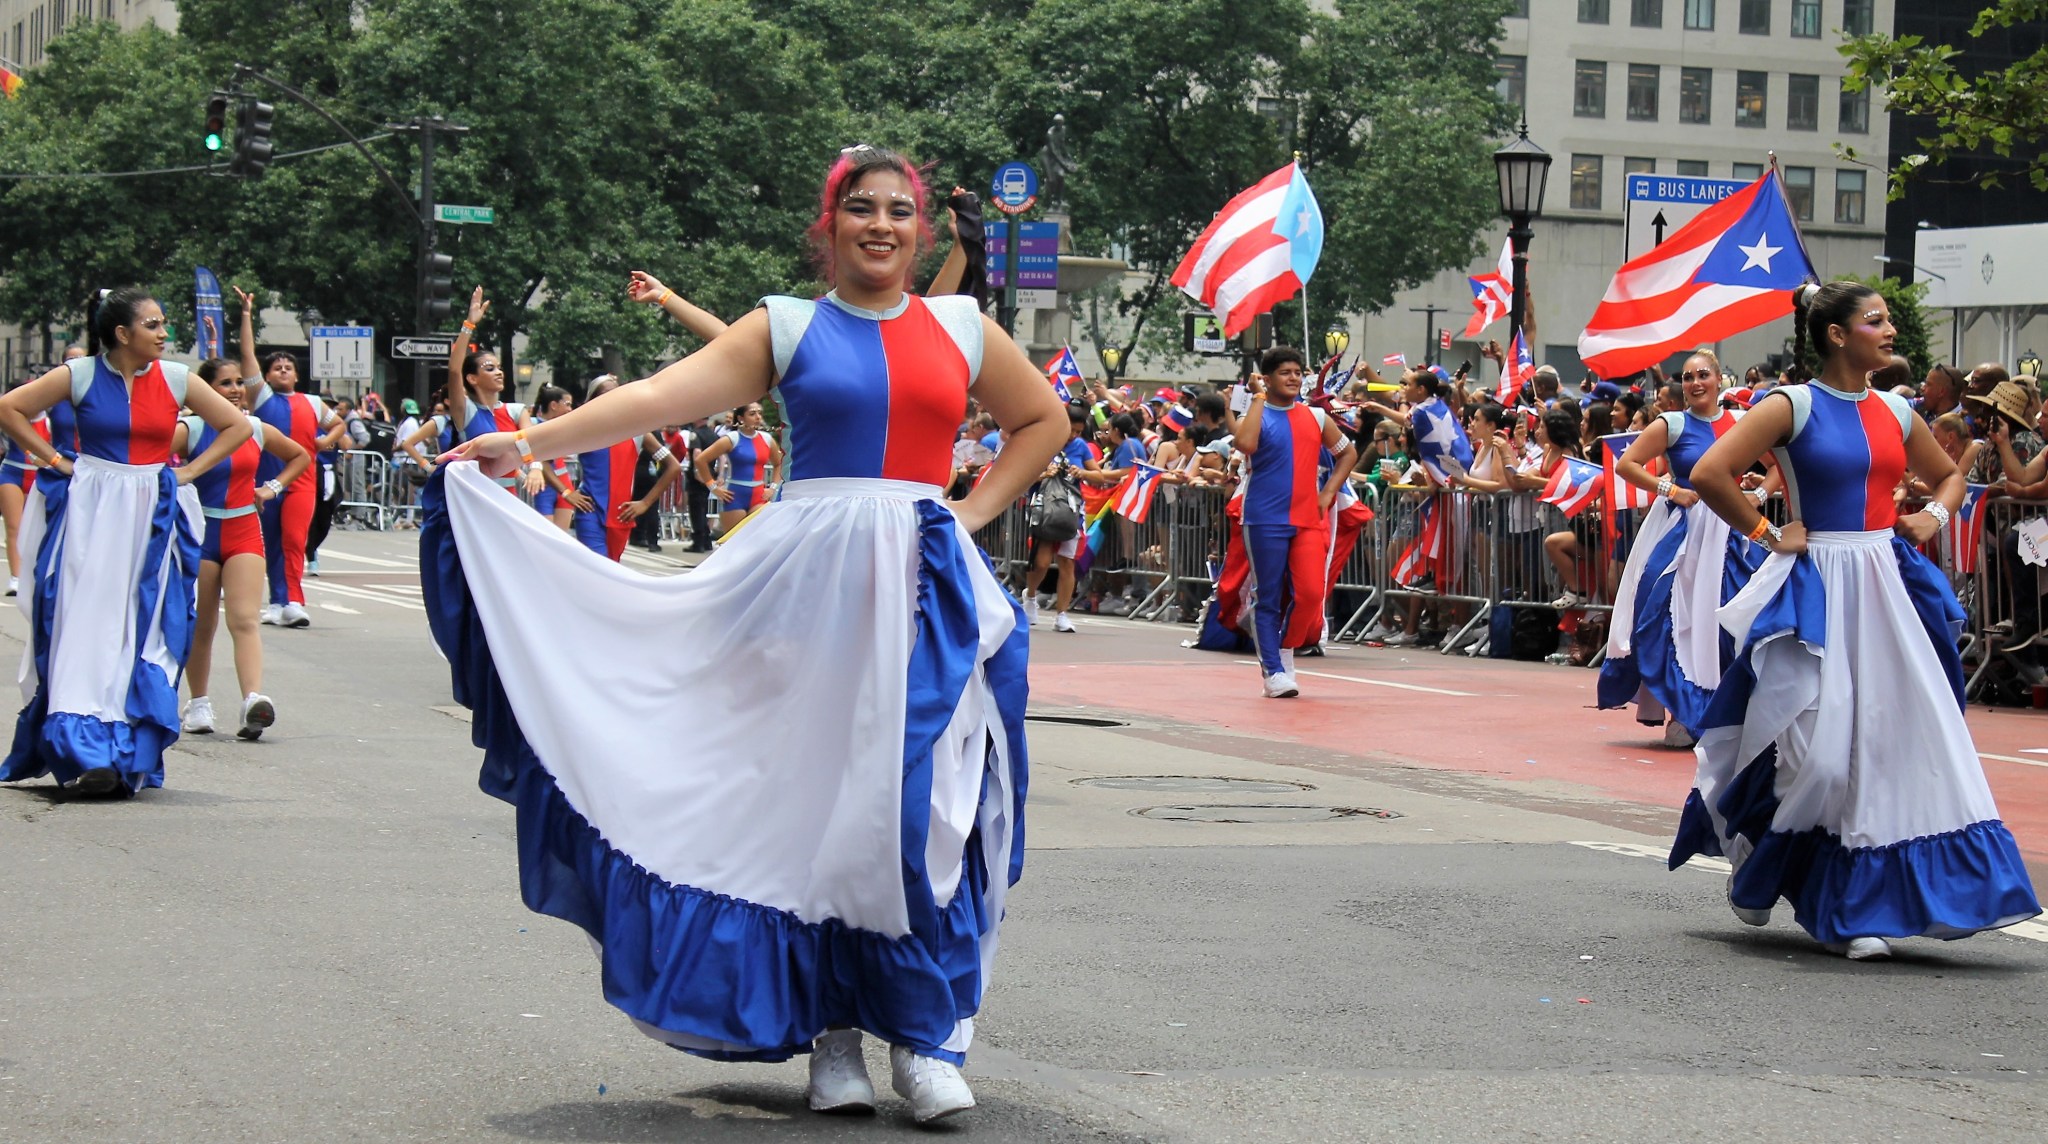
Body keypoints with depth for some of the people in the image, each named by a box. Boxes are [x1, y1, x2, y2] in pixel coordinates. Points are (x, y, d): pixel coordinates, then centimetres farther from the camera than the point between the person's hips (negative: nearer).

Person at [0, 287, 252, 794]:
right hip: (91, 510, -2)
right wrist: (55, 460, -2)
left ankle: (132, 755, 6)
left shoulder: (173, 379, 3)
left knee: (145, 633, 1)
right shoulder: (80, 375, -2)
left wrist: (189, 471, 2)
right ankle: (84, 752, -8)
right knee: (88, 625, -6)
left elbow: (236, 426, 10)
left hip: (153, 512, 2)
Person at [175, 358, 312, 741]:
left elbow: (302, 456, 22)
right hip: (199, 532, -2)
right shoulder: (188, 430, -6)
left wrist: (274, 487, 10)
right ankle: (198, 703, 20)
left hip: (245, 532, 2)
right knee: (201, 626, 6)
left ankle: (254, 702, -29)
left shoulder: (257, 430, 6)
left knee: (245, 620, -13)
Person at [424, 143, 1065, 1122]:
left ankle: (925, 1036, 0)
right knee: (816, 798, -2)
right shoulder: (787, 328, 6)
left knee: (921, 803, -6)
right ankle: (831, 1035, 5)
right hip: (812, 581, -1)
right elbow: (660, 397, -2)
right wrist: (529, 443, -11)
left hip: (926, 591, 1)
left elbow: (1044, 423, 23)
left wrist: (974, 511, 9)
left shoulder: (962, 329, 12)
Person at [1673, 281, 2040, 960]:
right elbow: (1710, 475, -13)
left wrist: (1936, 516, 9)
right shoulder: (1794, 407, -6)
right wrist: (1766, 534, -8)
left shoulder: (1895, 412, 11)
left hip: (1887, 588, 6)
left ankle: (1853, 910, 8)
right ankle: (1753, 870, 18)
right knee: (1817, 749, -10)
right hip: (1818, 589, -6)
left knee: (1892, 745, 0)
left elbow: (1948, 475, 28)